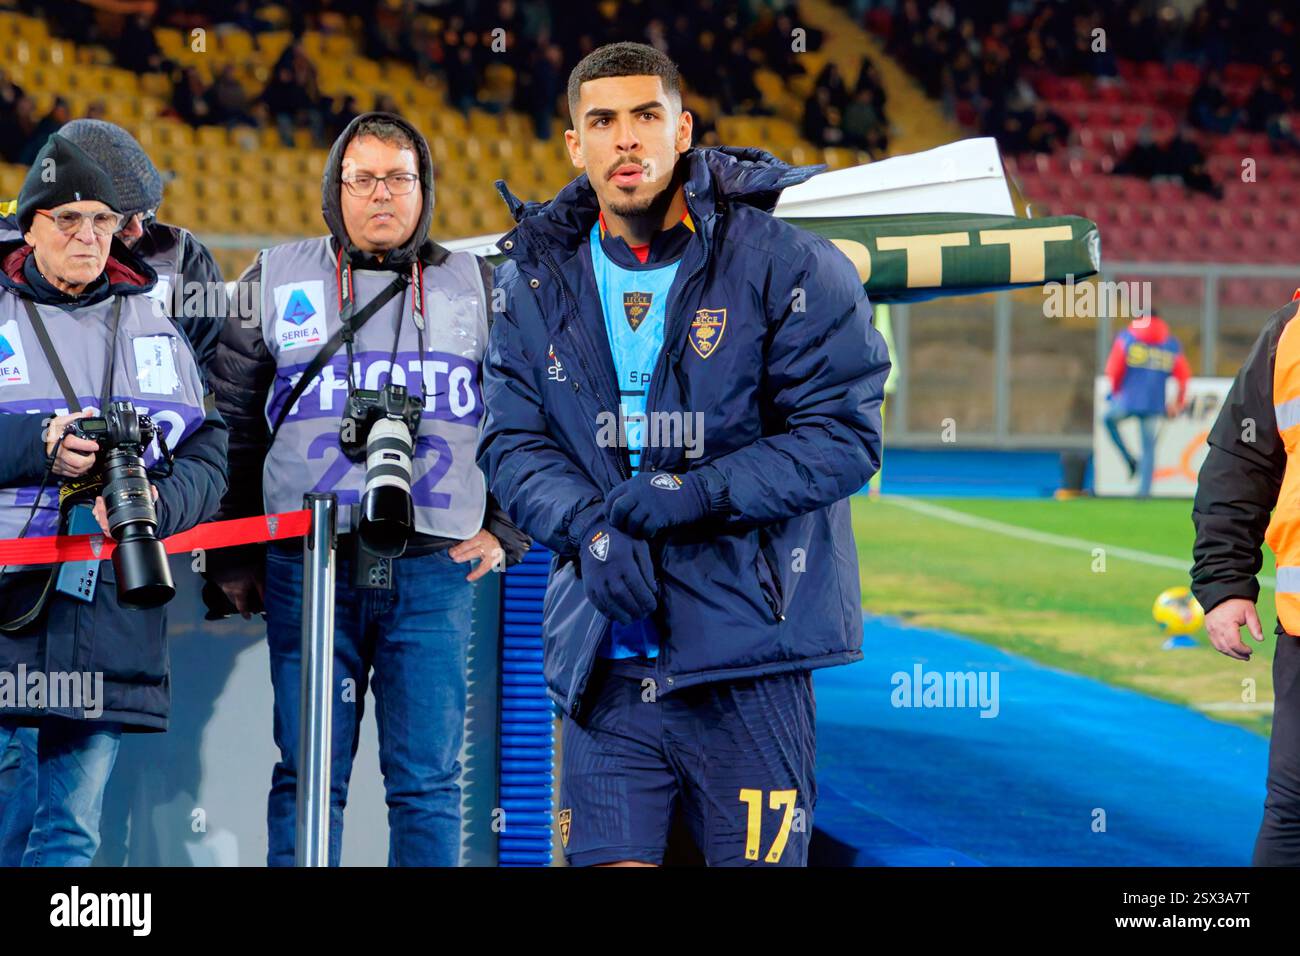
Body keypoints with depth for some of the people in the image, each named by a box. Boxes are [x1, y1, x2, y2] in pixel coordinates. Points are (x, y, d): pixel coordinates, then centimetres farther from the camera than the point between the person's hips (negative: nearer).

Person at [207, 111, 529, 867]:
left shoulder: (478, 289, 13)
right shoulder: (274, 283, 12)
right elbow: (230, 428, 15)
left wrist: (503, 531, 8)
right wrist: (232, 557, 11)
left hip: (436, 570, 0)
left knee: (428, 783, -2)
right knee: (309, 778, -3)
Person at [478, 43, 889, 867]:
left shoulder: (783, 264, -5)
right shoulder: (539, 281, 9)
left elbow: (844, 436, -7)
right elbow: (513, 442, 6)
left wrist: (696, 496, -17)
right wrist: (589, 529, -14)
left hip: (746, 651, -3)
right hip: (605, 656, 3)